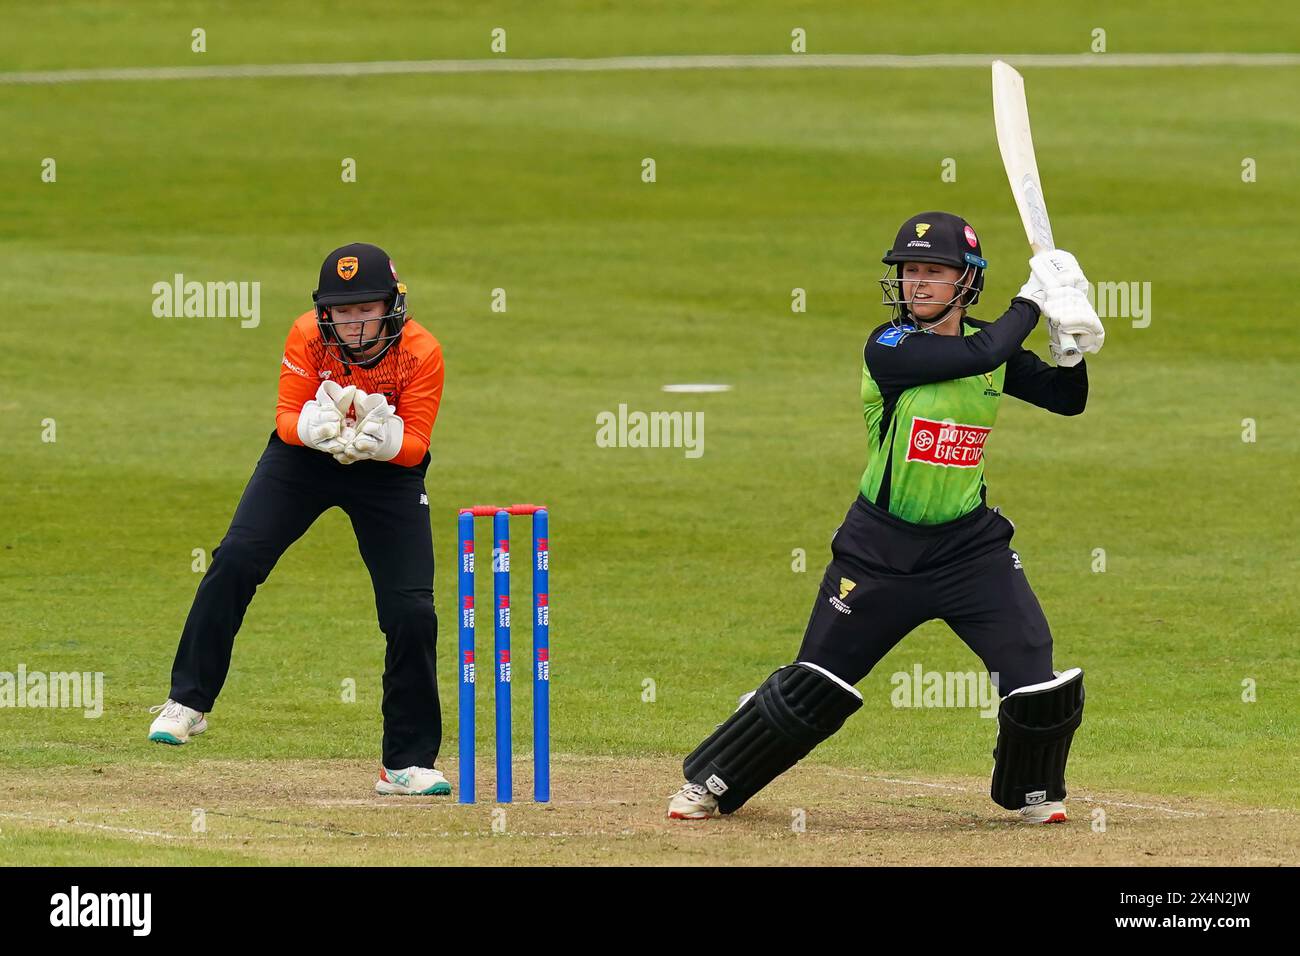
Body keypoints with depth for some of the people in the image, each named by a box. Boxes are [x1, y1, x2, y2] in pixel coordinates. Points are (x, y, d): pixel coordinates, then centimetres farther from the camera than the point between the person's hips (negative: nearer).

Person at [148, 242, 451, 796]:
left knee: (412, 613, -10)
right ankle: (189, 700, 1)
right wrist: (317, 427, -39)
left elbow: (415, 444, -20)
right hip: (305, 458, 1)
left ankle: (407, 764, 3)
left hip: (388, 471, -1)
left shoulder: (421, 354, -24)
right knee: (235, 561, -16)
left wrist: (380, 439, -42)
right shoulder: (308, 337, -21)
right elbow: (287, 418, -16)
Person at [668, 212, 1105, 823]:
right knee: (814, 686, 1)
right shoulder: (888, 348, -15)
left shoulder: (997, 352, 2)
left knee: (1036, 684, -8)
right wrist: (1034, 297, -15)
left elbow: (1067, 400, 5)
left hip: (970, 546, 3)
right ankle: (710, 782, 19)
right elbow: (980, 355, -27)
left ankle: (1031, 792, 20)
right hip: (880, 548, -3)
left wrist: (1073, 348, -14)